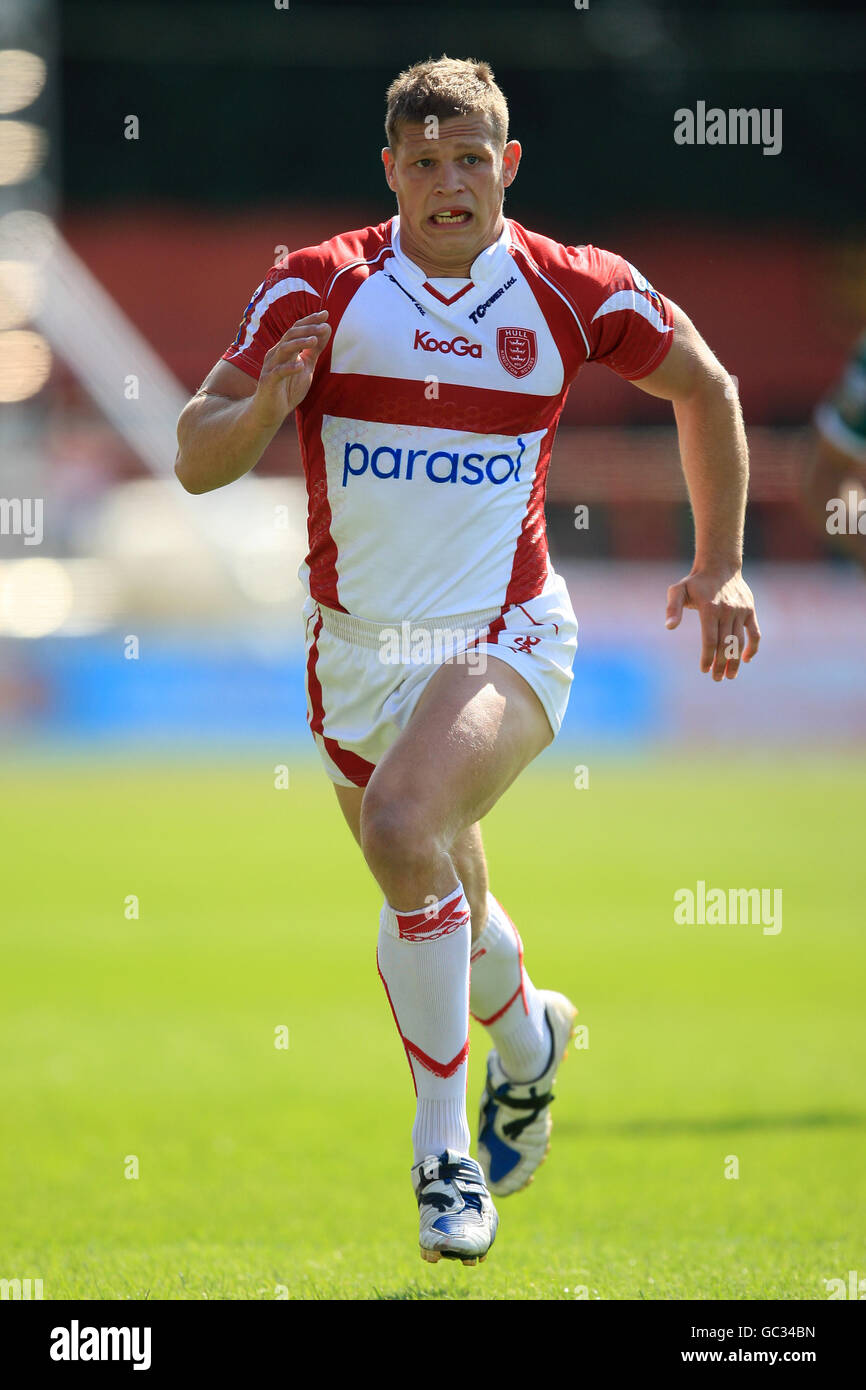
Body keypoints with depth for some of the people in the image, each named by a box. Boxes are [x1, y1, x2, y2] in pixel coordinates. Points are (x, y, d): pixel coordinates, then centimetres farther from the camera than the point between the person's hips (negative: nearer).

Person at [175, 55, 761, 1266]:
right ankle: (526, 1032, 55)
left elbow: (705, 388, 13)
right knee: (437, 901, 17)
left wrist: (721, 565, 11)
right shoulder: (317, 288, -6)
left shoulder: (576, 293, -5)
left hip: (505, 641, -3)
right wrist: (267, 401, -29)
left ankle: (449, 1154, -18)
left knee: (403, 832, -30)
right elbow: (196, 460, -7)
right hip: (357, 652, 3)